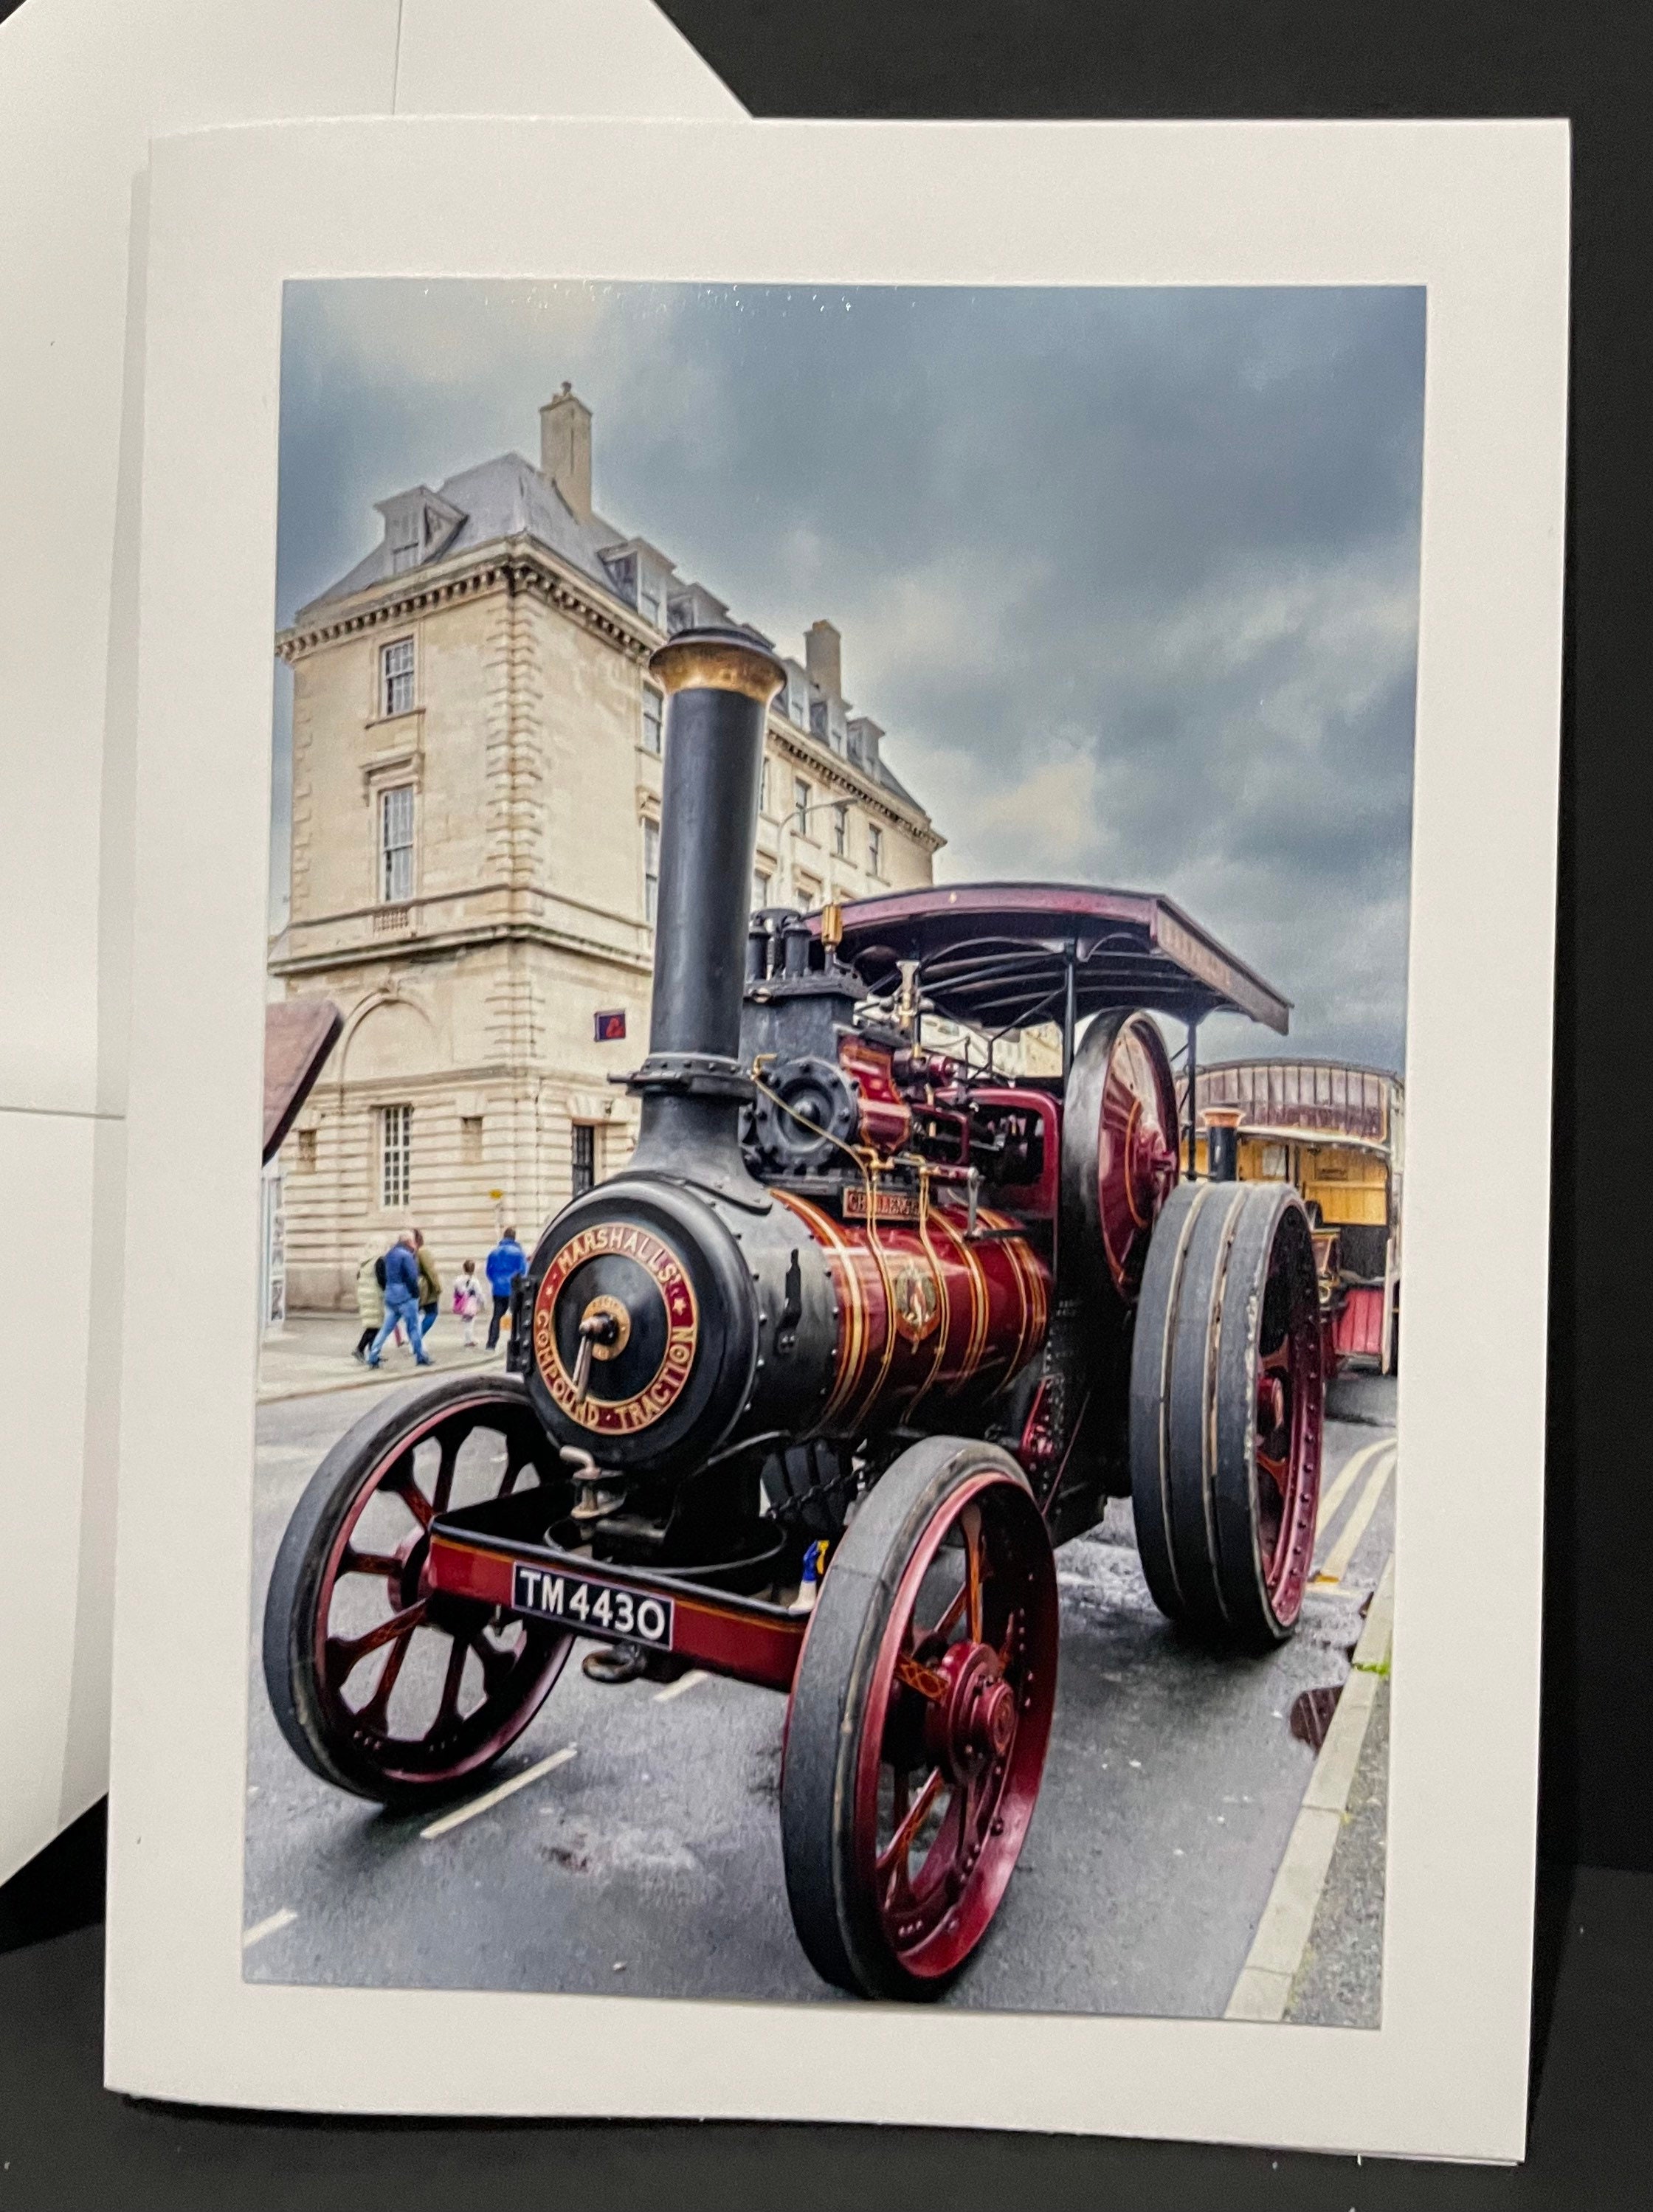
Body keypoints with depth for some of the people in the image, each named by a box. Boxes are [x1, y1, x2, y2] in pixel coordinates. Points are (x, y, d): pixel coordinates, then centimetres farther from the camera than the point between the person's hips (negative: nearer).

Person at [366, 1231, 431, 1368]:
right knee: (413, 1328, 2)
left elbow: (385, 1276, 17)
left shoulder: (389, 1255, 13)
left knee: (386, 1328, 9)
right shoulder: (406, 1255, -13)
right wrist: (416, 1294, -7)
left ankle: (372, 1358, 5)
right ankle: (421, 1357, 10)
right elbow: (412, 1277, -16)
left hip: (390, 1296, 7)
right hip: (406, 1296, -7)